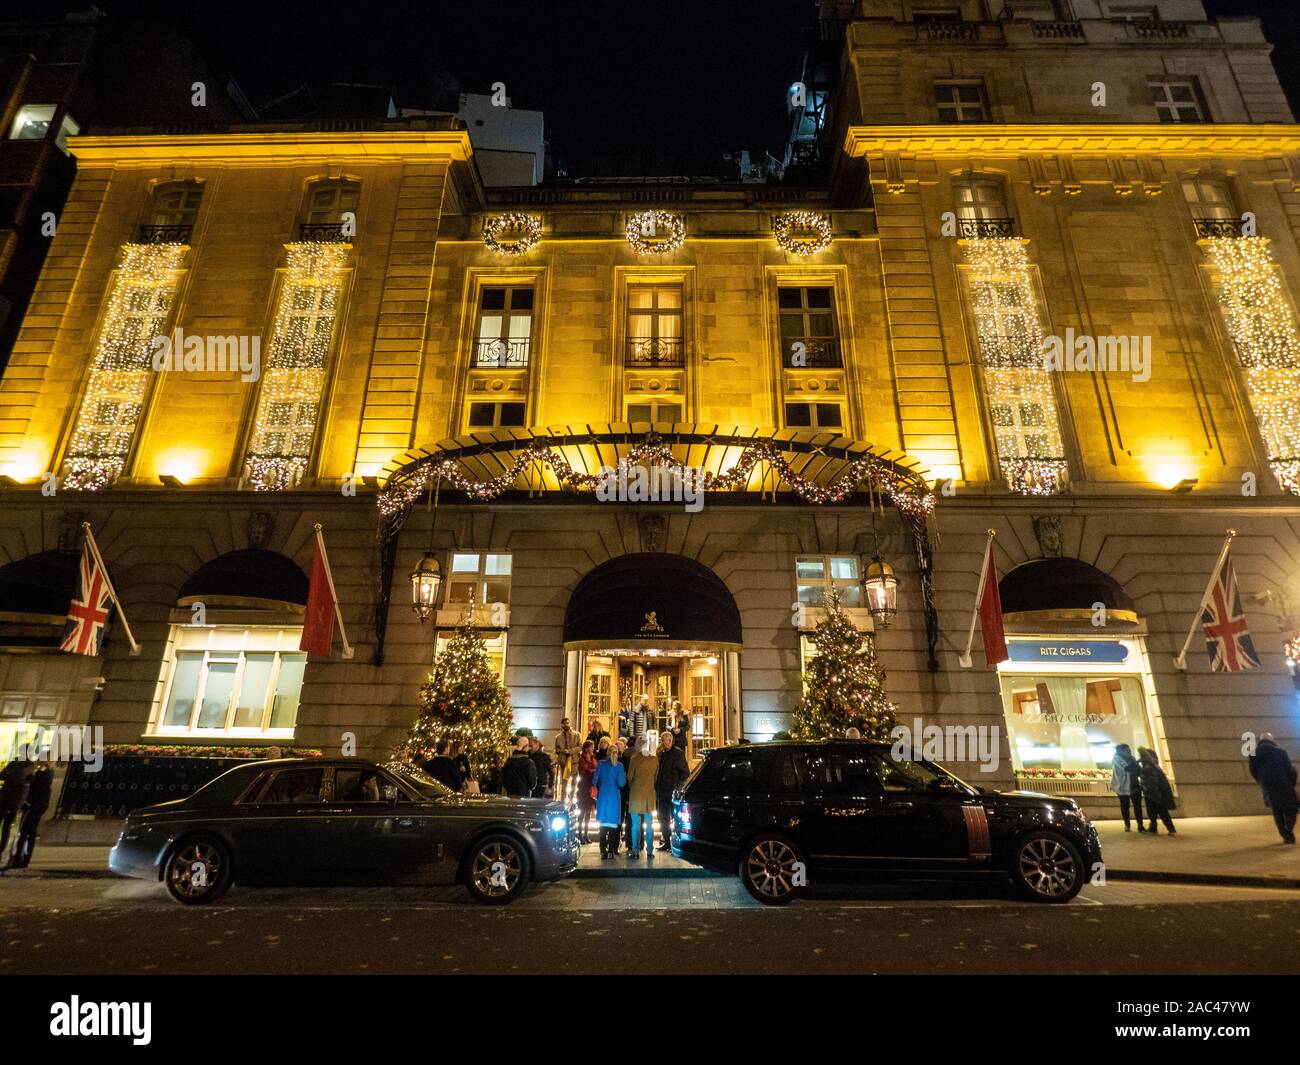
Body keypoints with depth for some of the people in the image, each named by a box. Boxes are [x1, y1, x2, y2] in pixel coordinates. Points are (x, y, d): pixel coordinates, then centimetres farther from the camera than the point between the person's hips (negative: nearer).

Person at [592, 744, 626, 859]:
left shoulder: (601, 764, 0)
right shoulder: (619, 765, -6)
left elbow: (594, 781, 2)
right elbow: (621, 783, -10)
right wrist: (625, 776, 9)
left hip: (602, 796, 2)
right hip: (614, 796, -2)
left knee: (603, 824, 7)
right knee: (613, 824, 4)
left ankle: (603, 851, 6)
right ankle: (611, 850, 1)